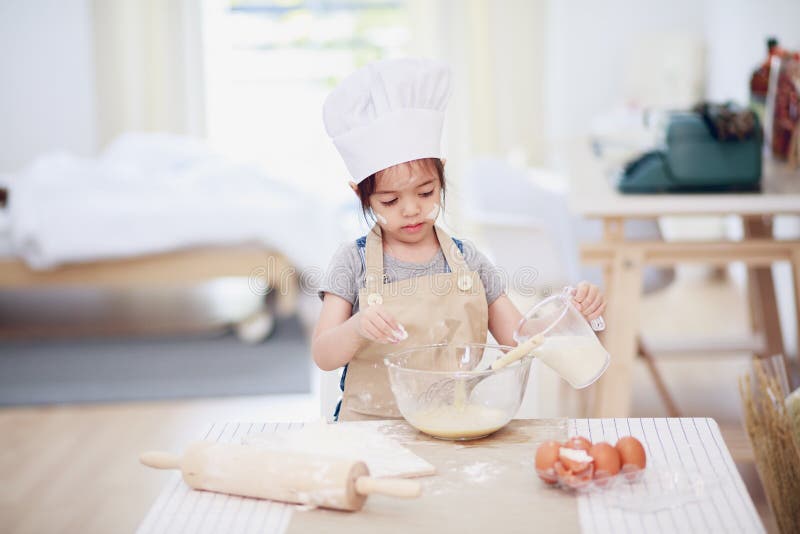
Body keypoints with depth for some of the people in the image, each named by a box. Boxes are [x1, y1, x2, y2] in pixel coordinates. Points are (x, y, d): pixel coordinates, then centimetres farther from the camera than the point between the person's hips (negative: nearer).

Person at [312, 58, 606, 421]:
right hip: (371, 429, -3)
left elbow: (520, 339, 10)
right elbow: (322, 356, -3)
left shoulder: (467, 261, 7)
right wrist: (357, 329, -23)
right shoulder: (353, 262, 0)